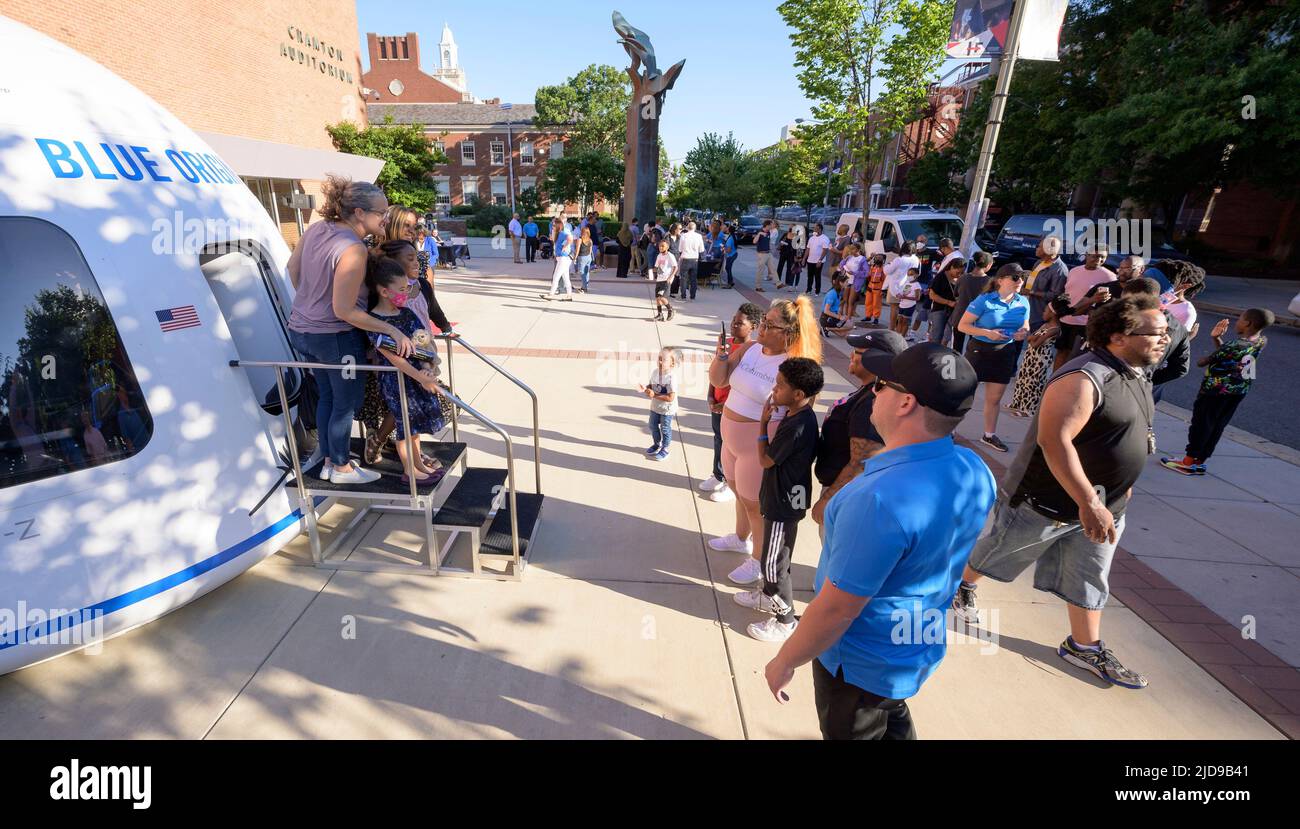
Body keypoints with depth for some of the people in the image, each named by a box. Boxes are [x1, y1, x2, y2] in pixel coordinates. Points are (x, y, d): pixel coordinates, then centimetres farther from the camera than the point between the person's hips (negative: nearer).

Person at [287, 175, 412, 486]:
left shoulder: (316, 230, 0)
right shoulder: (353, 250, -26)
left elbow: (293, 266, 16)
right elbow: (344, 311, -26)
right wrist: (393, 330, -24)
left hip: (301, 330, 9)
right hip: (334, 337, -9)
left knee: (327, 395, 22)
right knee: (346, 401, 9)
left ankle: (327, 460, 36)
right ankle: (341, 468, 24)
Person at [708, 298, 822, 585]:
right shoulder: (749, 348, -1)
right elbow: (718, 380, 2)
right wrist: (721, 354, -15)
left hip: (759, 445, -7)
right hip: (732, 437, 8)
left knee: (755, 503, 9)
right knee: (739, 490, 26)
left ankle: (758, 560, 31)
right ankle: (741, 538, 52)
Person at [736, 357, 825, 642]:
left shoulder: (797, 426, -30)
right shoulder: (800, 416, 1)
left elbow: (766, 460, -17)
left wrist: (763, 423, -12)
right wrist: (771, 422, 0)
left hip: (784, 503, -10)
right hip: (783, 498, 10)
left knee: (774, 561, 4)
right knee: (773, 555, 25)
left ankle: (786, 621, 21)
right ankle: (769, 596, 45)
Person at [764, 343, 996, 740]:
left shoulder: (879, 500, -38)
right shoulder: (976, 472, -11)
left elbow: (837, 609, -29)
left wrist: (785, 661, -14)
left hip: (862, 662, -6)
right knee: (893, 721, 33)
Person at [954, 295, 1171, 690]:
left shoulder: (1137, 376, 6)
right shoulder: (1084, 379, -26)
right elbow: (1054, 440, -34)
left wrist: (1119, 490, 23)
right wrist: (1089, 504, -33)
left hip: (1103, 504, 9)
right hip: (1047, 500, -8)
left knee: (1090, 577, 17)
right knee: (999, 552, 13)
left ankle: (1085, 646, 33)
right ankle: (963, 584, 39)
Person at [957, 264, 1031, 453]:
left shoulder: (1023, 302, 0)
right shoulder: (984, 300, -16)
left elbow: (1025, 327, 14)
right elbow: (962, 325, -16)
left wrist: (1023, 333, -10)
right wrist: (988, 333, -26)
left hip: (1005, 353, 5)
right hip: (980, 350, -5)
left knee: (995, 398, 14)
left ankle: (989, 435, 29)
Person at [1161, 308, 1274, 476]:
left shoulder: (1236, 346, -24)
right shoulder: (1262, 342, -2)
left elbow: (1201, 362, -14)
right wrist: (1216, 338, -2)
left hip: (1216, 389, -7)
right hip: (1240, 391, 7)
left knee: (1201, 424, 5)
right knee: (1217, 427, 14)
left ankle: (1189, 462, 14)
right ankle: (1200, 462, 23)